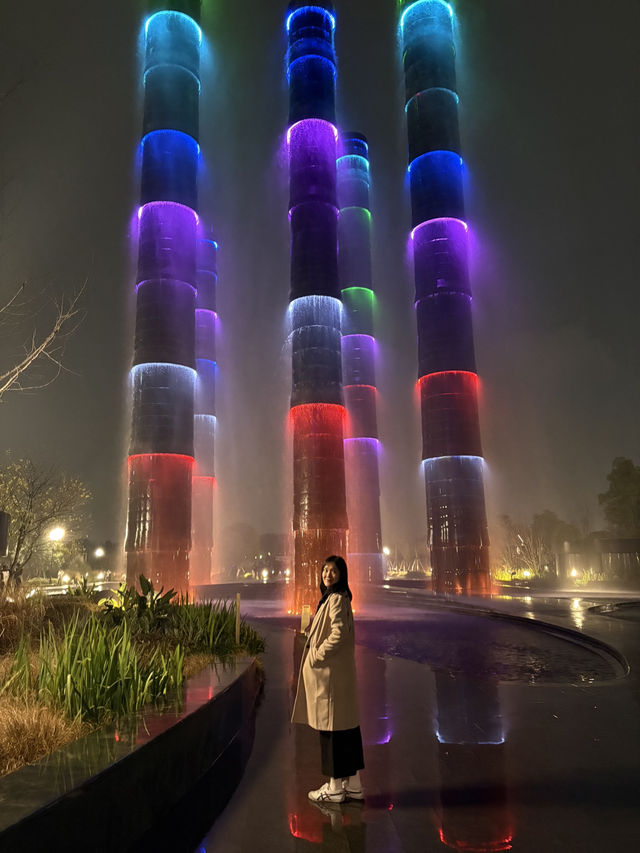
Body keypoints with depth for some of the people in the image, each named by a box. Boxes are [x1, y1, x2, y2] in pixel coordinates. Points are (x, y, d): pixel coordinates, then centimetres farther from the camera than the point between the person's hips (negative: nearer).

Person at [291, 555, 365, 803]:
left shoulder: (337, 599, -16)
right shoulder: (331, 597, 13)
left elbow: (338, 634, -25)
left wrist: (317, 656, -16)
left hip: (330, 673, -10)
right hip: (338, 672, 10)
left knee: (332, 726, 0)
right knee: (346, 724, 13)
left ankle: (335, 787, 12)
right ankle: (353, 784, 23)